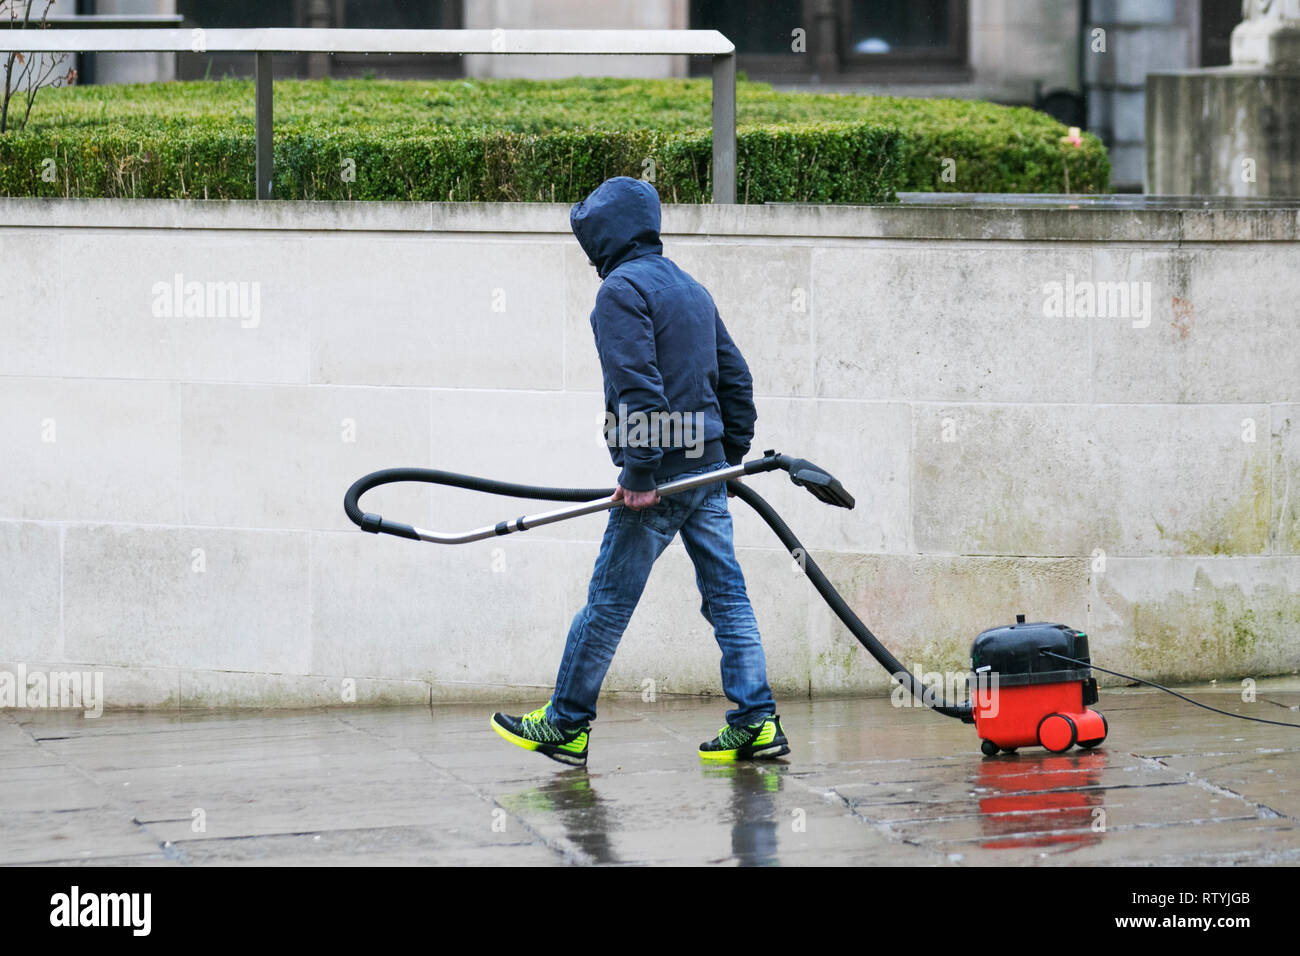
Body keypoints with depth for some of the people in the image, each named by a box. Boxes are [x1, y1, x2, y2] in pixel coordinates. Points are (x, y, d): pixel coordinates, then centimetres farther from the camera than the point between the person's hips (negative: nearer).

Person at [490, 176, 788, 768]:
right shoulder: (691, 288, 17)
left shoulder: (622, 288, -10)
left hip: (660, 474, -8)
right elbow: (736, 378, 19)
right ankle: (757, 724, 2)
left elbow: (638, 386, -20)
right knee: (726, 595, 7)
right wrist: (731, 455, 23)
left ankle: (566, 725, 7)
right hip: (708, 465, 8)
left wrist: (640, 473, -21)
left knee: (608, 601, 0)